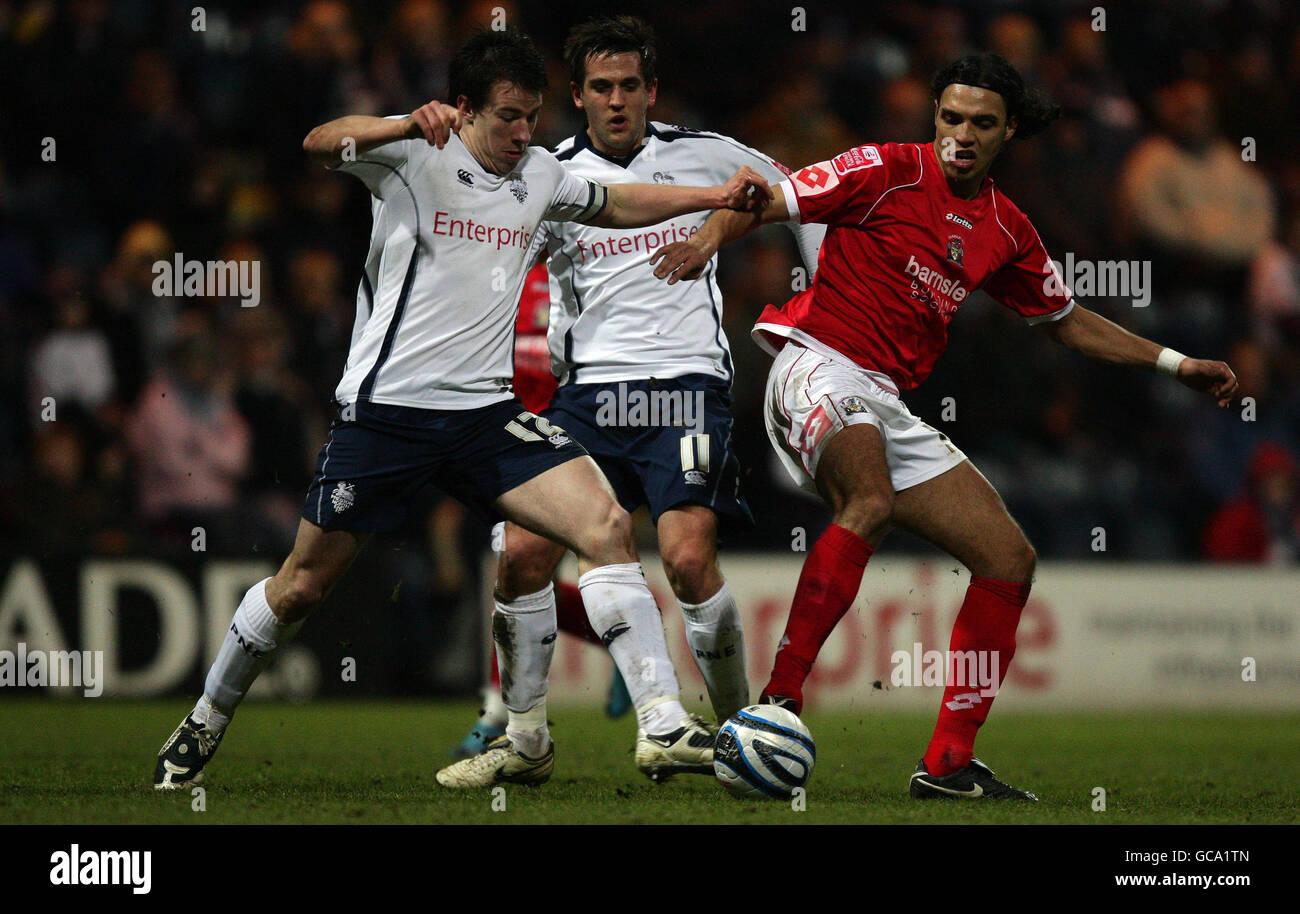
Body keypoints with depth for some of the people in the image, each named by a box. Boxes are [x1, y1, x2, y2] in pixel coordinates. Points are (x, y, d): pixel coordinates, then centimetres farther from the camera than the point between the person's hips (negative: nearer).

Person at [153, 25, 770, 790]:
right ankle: (207, 722, 27)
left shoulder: (537, 176, 11)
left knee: (607, 527, -16)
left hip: (487, 412, 4)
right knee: (304, 585, 4)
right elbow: (321, 145, -25)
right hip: (387, 406, -4)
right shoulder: (417, 153, -6)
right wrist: (409, 124, -43)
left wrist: (718, 197, 24)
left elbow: (614, 205, 31)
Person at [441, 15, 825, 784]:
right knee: (524, 554, -11)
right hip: (590, 388, 3)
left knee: (688, 559, -21)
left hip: (686, 381, -3)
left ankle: (737, 720, 2)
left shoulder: (704, 156, 5)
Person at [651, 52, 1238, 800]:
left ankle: (950, 765, 4)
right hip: (819, 368, -7)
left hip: (889, 405, 8)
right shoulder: (888, 172, -4)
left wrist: (1175, 364, 23)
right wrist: (708, 240, -26)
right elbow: (767, 200, -5)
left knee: (1011, 559, 1)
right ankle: (779, 699, -40)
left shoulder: (1006, 230, 15)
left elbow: (1069, 322, 28)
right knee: (871, 502, -38)